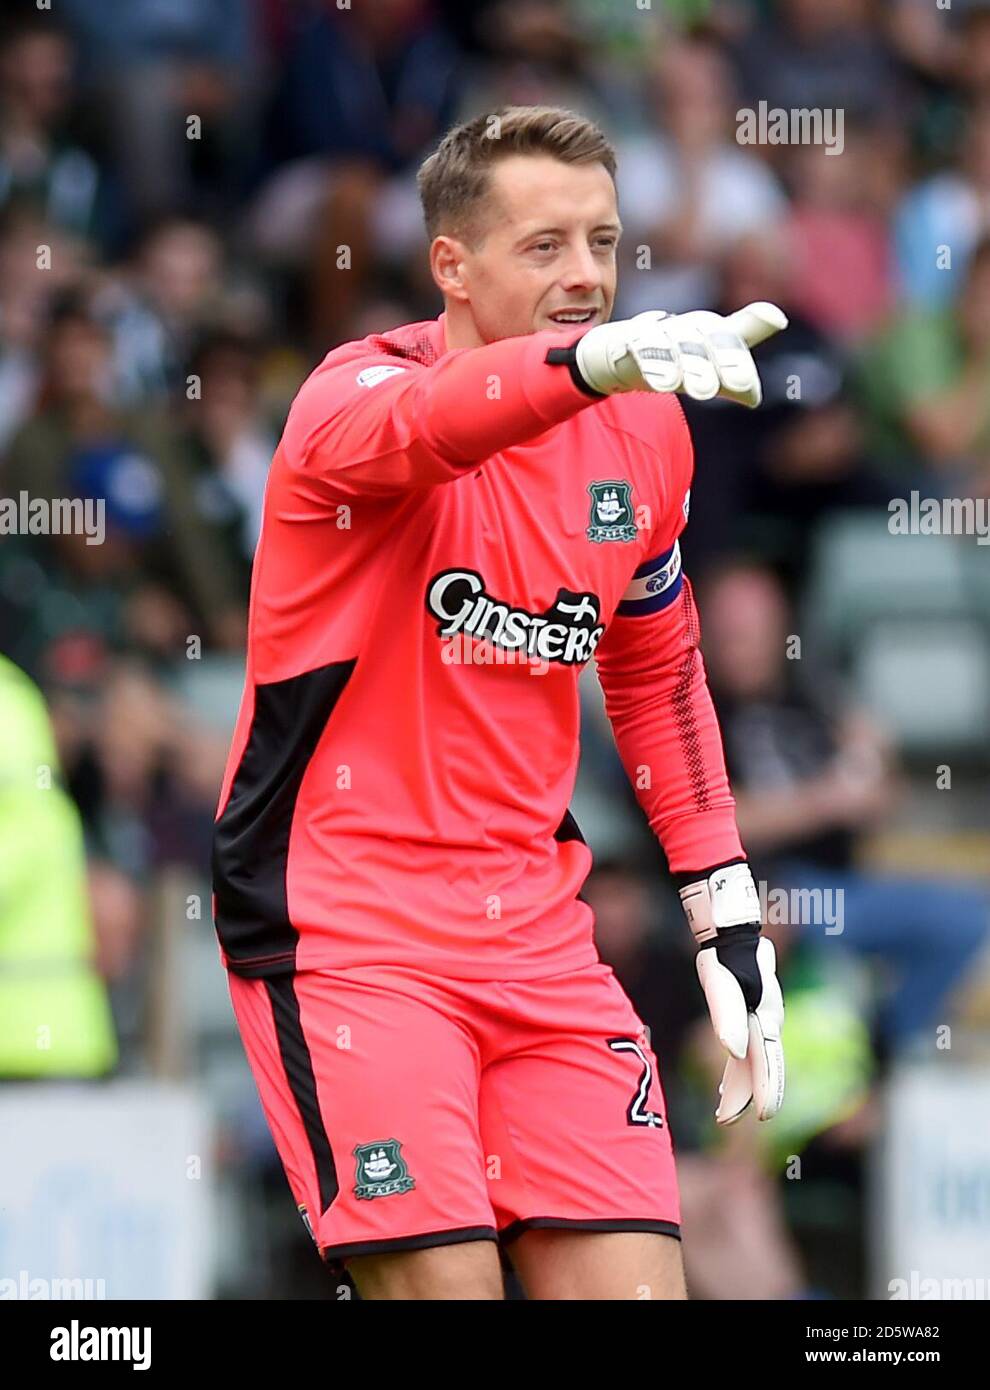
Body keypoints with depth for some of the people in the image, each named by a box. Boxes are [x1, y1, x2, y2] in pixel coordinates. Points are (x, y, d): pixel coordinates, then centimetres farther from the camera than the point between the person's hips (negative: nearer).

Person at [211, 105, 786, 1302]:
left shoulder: (647, 435, 6)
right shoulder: (352, 394, -13)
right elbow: (414, 425, -39)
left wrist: (724, 910, 16)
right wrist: (596, 359, -58)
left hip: (536, 923, 5)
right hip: (341, 925, -5)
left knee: (635, 1283, -6)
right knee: (445, 1284, -17)